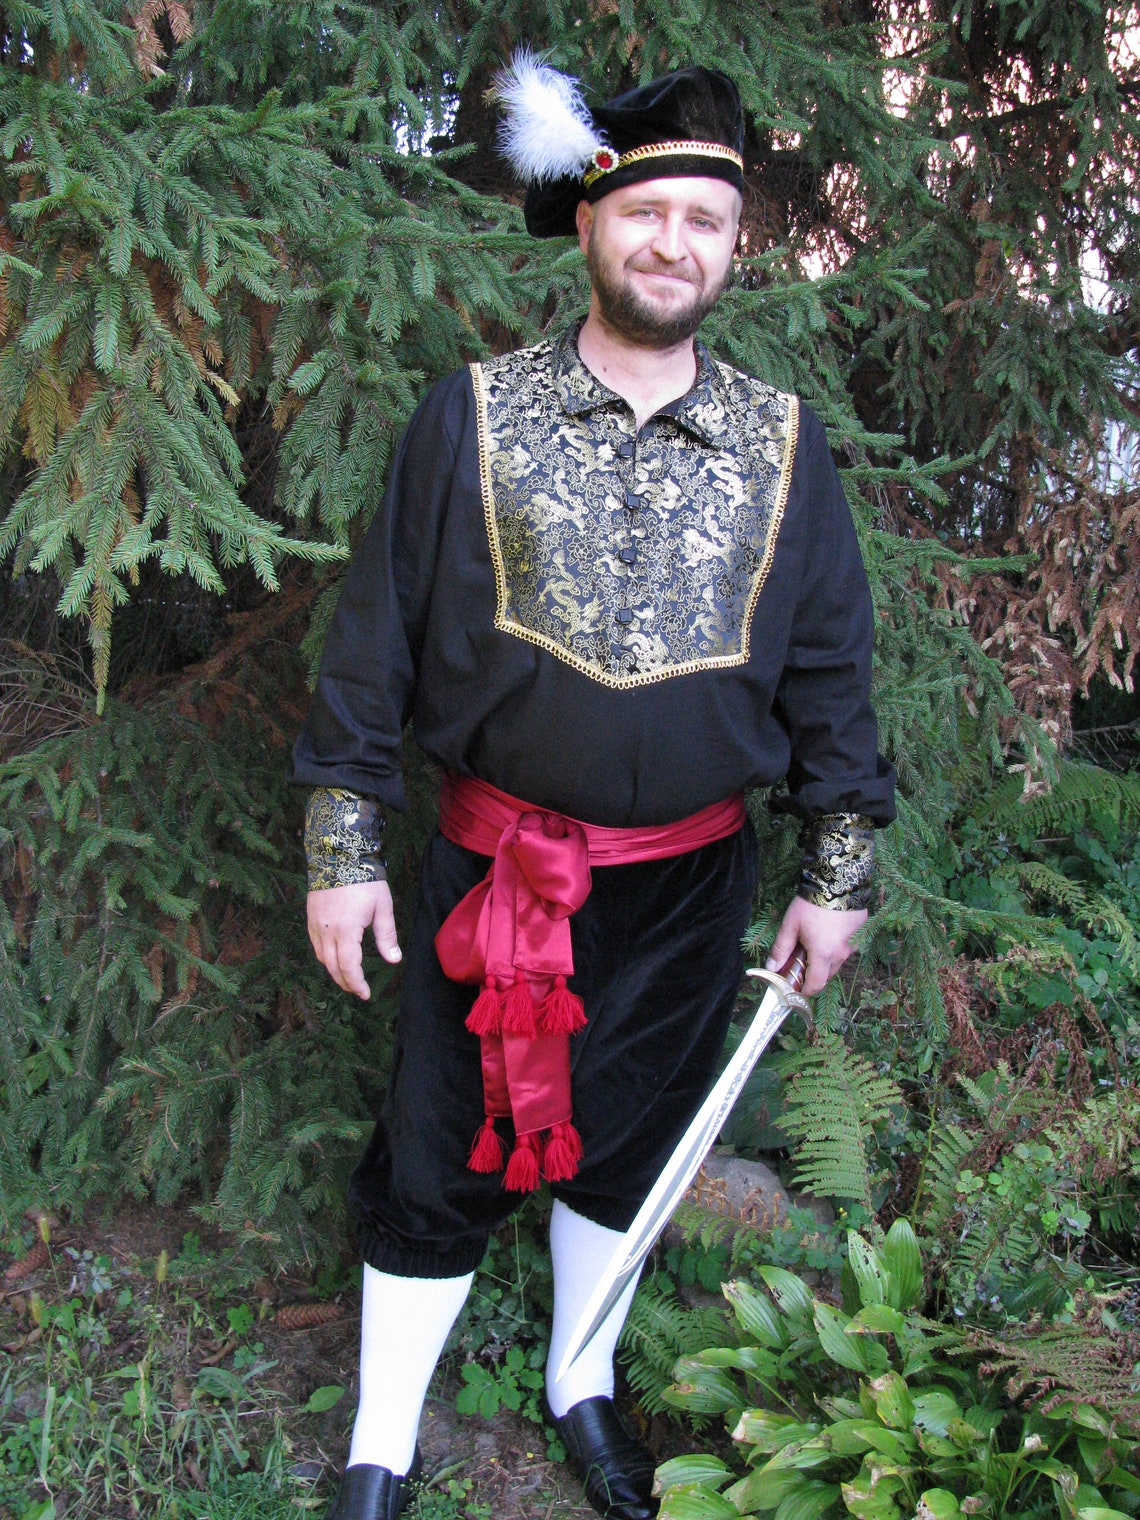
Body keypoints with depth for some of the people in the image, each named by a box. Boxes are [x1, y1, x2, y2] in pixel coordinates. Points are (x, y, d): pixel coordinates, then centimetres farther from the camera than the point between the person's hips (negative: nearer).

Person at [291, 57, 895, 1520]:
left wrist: (837, 875, 5)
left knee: (628, 1142, 18)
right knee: (440, 1158, 8)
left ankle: (583, 1386, 44)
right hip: (492, 869, -1)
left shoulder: (782, 445, 0)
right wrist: (342, 848, -4)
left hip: (687, 884, 2)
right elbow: (373, 636, -3)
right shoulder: (471, 416, -5)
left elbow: (828, 668, 5)